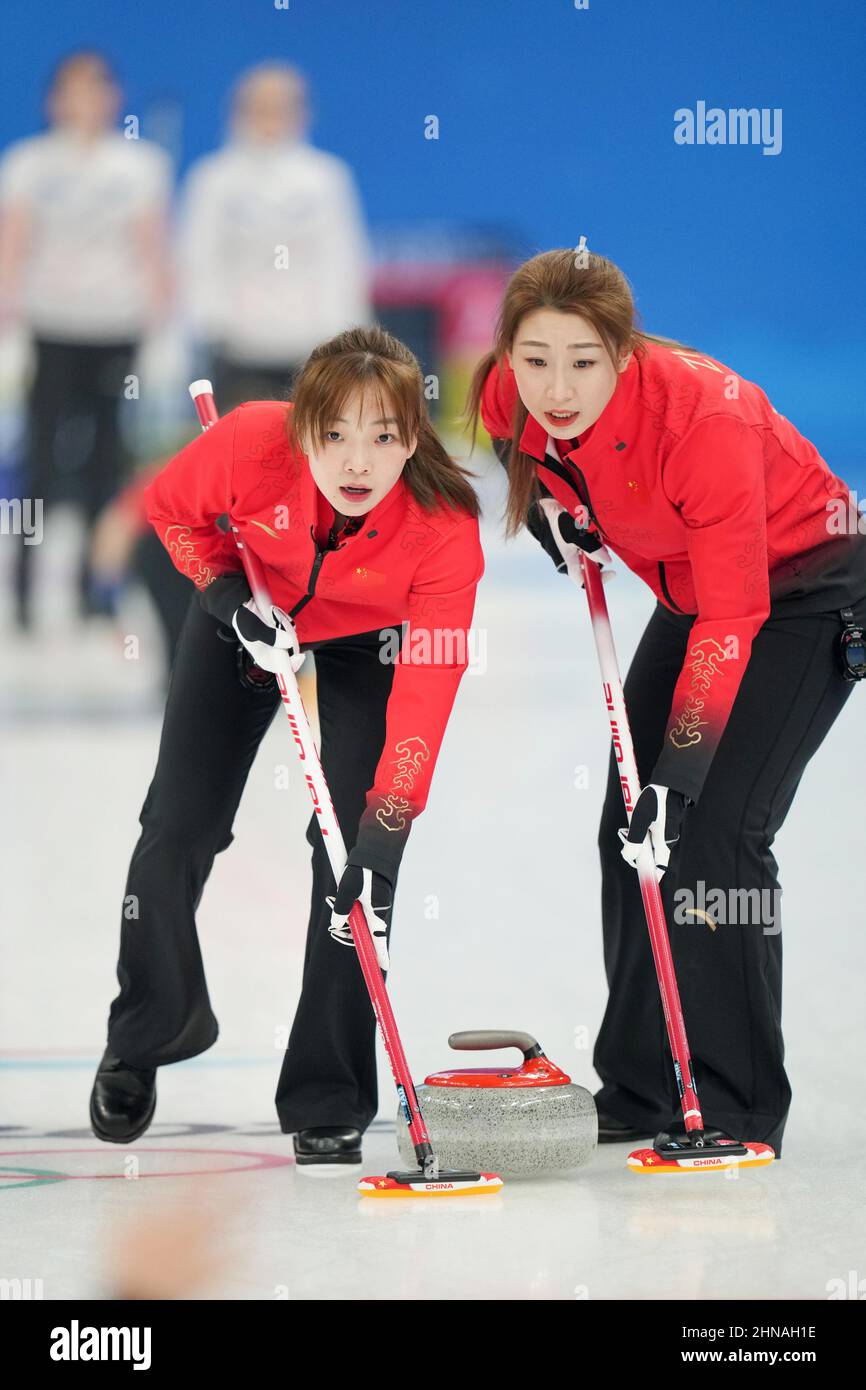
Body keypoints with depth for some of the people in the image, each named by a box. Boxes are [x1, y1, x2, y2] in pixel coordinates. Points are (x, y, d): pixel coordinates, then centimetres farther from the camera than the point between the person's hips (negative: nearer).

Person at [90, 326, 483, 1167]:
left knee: (349, 849, -14)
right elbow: (170, 508, -10)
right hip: (247, 619, 2)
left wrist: (381, 841, -49)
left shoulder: (445, 530, -38)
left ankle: (328, 1106, -1)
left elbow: (424, 699, -42)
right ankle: (147, 1034, 31)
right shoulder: (251, 443, -35)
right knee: (178, 829, 4)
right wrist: (227, 594, -26)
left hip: (365, 643, -2)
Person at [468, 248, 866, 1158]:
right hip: (694, 591, 8)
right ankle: (641, 1090, 19)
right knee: (630, 830, 6)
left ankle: (735, 1111, -11)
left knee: (716, 829, -18)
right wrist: (550, 504, -7)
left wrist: (679, 772, -41)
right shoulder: (508, 398, -18)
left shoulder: (704, 415, -37)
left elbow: (733, 616, -37)